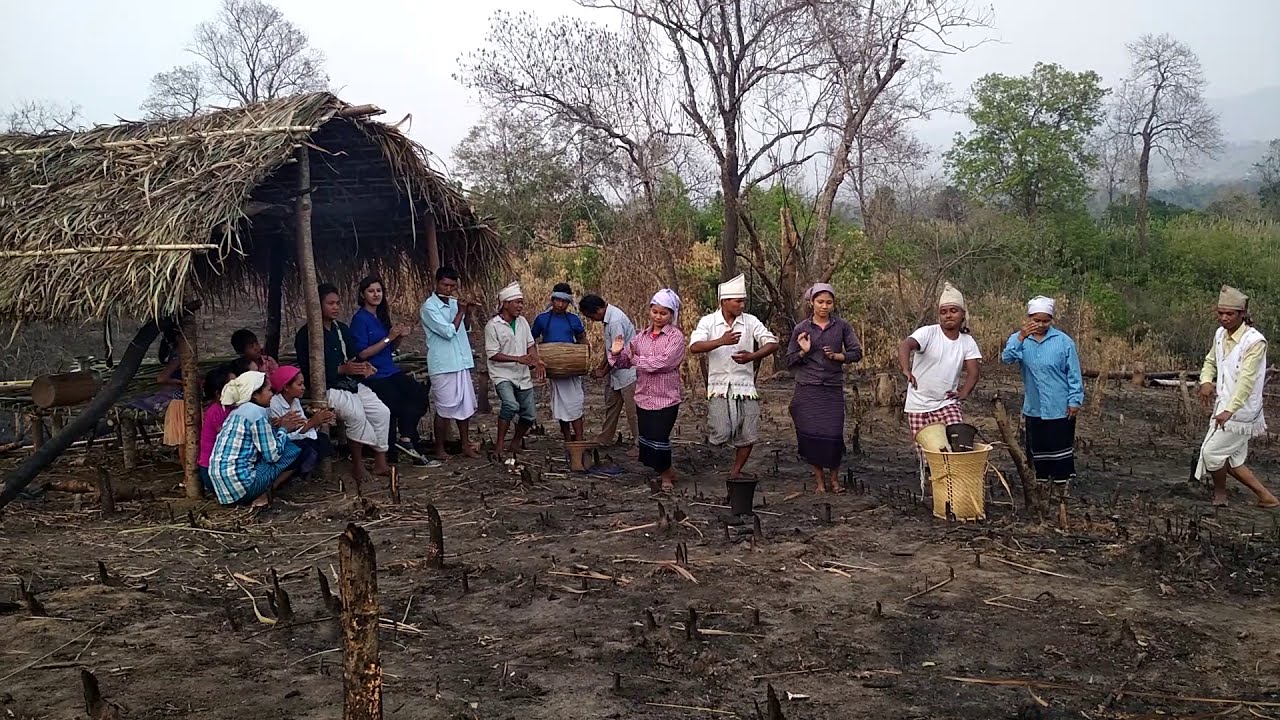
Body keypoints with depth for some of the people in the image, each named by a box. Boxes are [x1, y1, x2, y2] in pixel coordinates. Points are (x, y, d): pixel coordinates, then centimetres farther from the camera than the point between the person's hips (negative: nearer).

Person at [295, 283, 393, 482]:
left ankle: (380, 462, -5)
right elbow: (308, 370, -14)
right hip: (327, 388, -7)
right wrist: (341, 370, -21)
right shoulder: (306, 334, -7)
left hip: (352, 383, 7)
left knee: (382, 412, -14)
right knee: (355, 413, -32)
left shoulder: (342, 329, 14)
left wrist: (363, 367, -8)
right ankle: (357, 463, -15)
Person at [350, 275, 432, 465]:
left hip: (391, 371, 7)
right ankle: (406, 437, 0)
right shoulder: (360, 319, -8)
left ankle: (405, 437, -5)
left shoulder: (382, 316, 14)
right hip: (374, 377, -7)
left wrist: (400, 337, 0)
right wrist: (388, 338, -18)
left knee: (420, 394, -16)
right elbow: (362, 354, -15)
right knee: (401, 406, -23)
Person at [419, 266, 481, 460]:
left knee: (466, 406, 11)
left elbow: (463, 328, 22)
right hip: (443, 366, -7)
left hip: (461, 363, 7)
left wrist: (466, 311, 6)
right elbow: (448, 332, -18)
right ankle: (439, 450, 8)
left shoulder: (454, 303, 11)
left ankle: (466, 446, 20)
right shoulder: (429, 307, -10)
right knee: (445, 409, -2)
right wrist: (461, 311, -9)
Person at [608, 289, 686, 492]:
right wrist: (616, 353, -13)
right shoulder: (642, 336, 7)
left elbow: (661, 363, -22)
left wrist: (637, 359, -11)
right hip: (643, 398, 5)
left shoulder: (676, 337, -9)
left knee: (659, 440, -5)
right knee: (645, 441, 11)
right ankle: (666, 471, 33)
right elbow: (623, 362, 9)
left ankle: (666, 474, 22)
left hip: (666, 399, -5)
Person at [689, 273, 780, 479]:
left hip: (745, 386, 2)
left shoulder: (750, 321, 2)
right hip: (719, 387, -2)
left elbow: (772, 343, -3)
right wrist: (721, 341, -31)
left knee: (747, 436, 3)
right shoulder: (708, 322, -2)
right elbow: (694, 346, -16)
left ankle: (736, 472, 22)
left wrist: (752, 356, -21)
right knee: (721, 435, -15)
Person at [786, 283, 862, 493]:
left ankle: (834, 479, 16)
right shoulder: (801, 329, 4)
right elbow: (790, 361, 8)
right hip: (807, 389, 0)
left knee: (833, 435, -5)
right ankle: (820, 480, 16)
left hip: (833, 389, 0)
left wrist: (837, 356, -10)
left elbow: (856, 352, 6)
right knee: (811, 435, 0)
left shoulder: (842, 326, 4)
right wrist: (803, 352, -10)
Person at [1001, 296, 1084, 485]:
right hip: (1033, 408, 3)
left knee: (1061, 447, 4)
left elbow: (1074, 374, -4)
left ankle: (1062, 482, 14)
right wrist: (1020, 338, -32)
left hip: (1060, 408, -3)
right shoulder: (1019, 339, -2)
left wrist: (1075, 401, -5)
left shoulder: (1063, 341, -8)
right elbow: (1007, 359, -20)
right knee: (1036, 448, 13)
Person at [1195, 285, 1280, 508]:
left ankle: (1220, 495, 20)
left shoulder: (1255, 341, -18)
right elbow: (1211, 361, 21)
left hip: (1240, 411, -8)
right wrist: (1206, 381, -2)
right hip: (1224, 406, 8)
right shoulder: (1220, 334, 5)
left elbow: (1246, 380, -26)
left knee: (1211, 451, -4)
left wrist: (1229, 411, -34)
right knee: (1233, 459, 13)